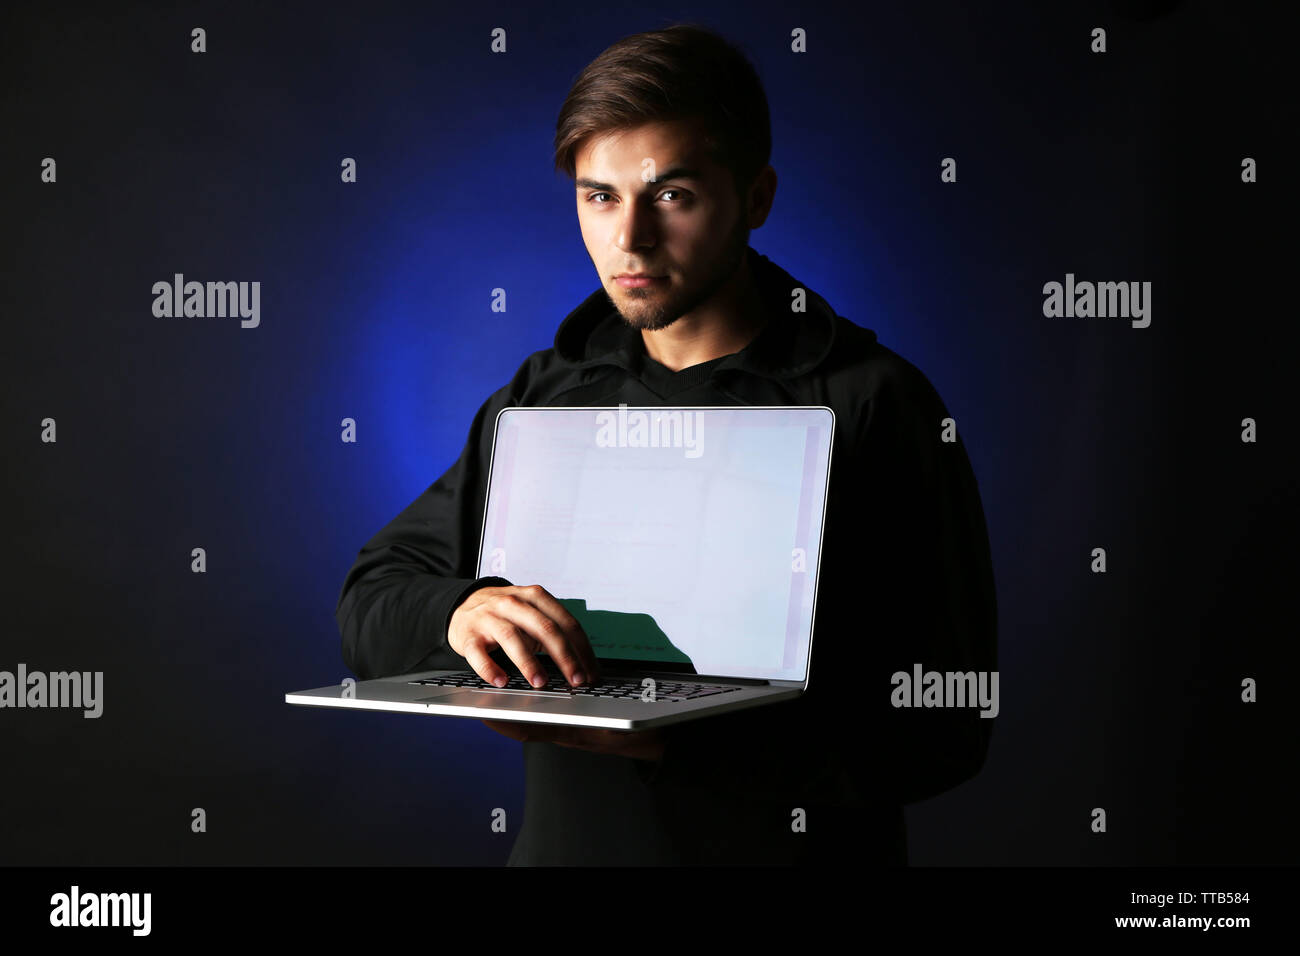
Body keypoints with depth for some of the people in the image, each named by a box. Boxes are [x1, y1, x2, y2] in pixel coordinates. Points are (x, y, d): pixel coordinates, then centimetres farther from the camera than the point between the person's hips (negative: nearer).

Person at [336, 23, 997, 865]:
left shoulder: (877, 407, -5)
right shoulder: (546, 394, 10)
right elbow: (370, 606, 9)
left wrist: (676, 734, -22)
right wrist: (459, 610, -14)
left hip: (784, 845, -4)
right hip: (564, 840, 5)